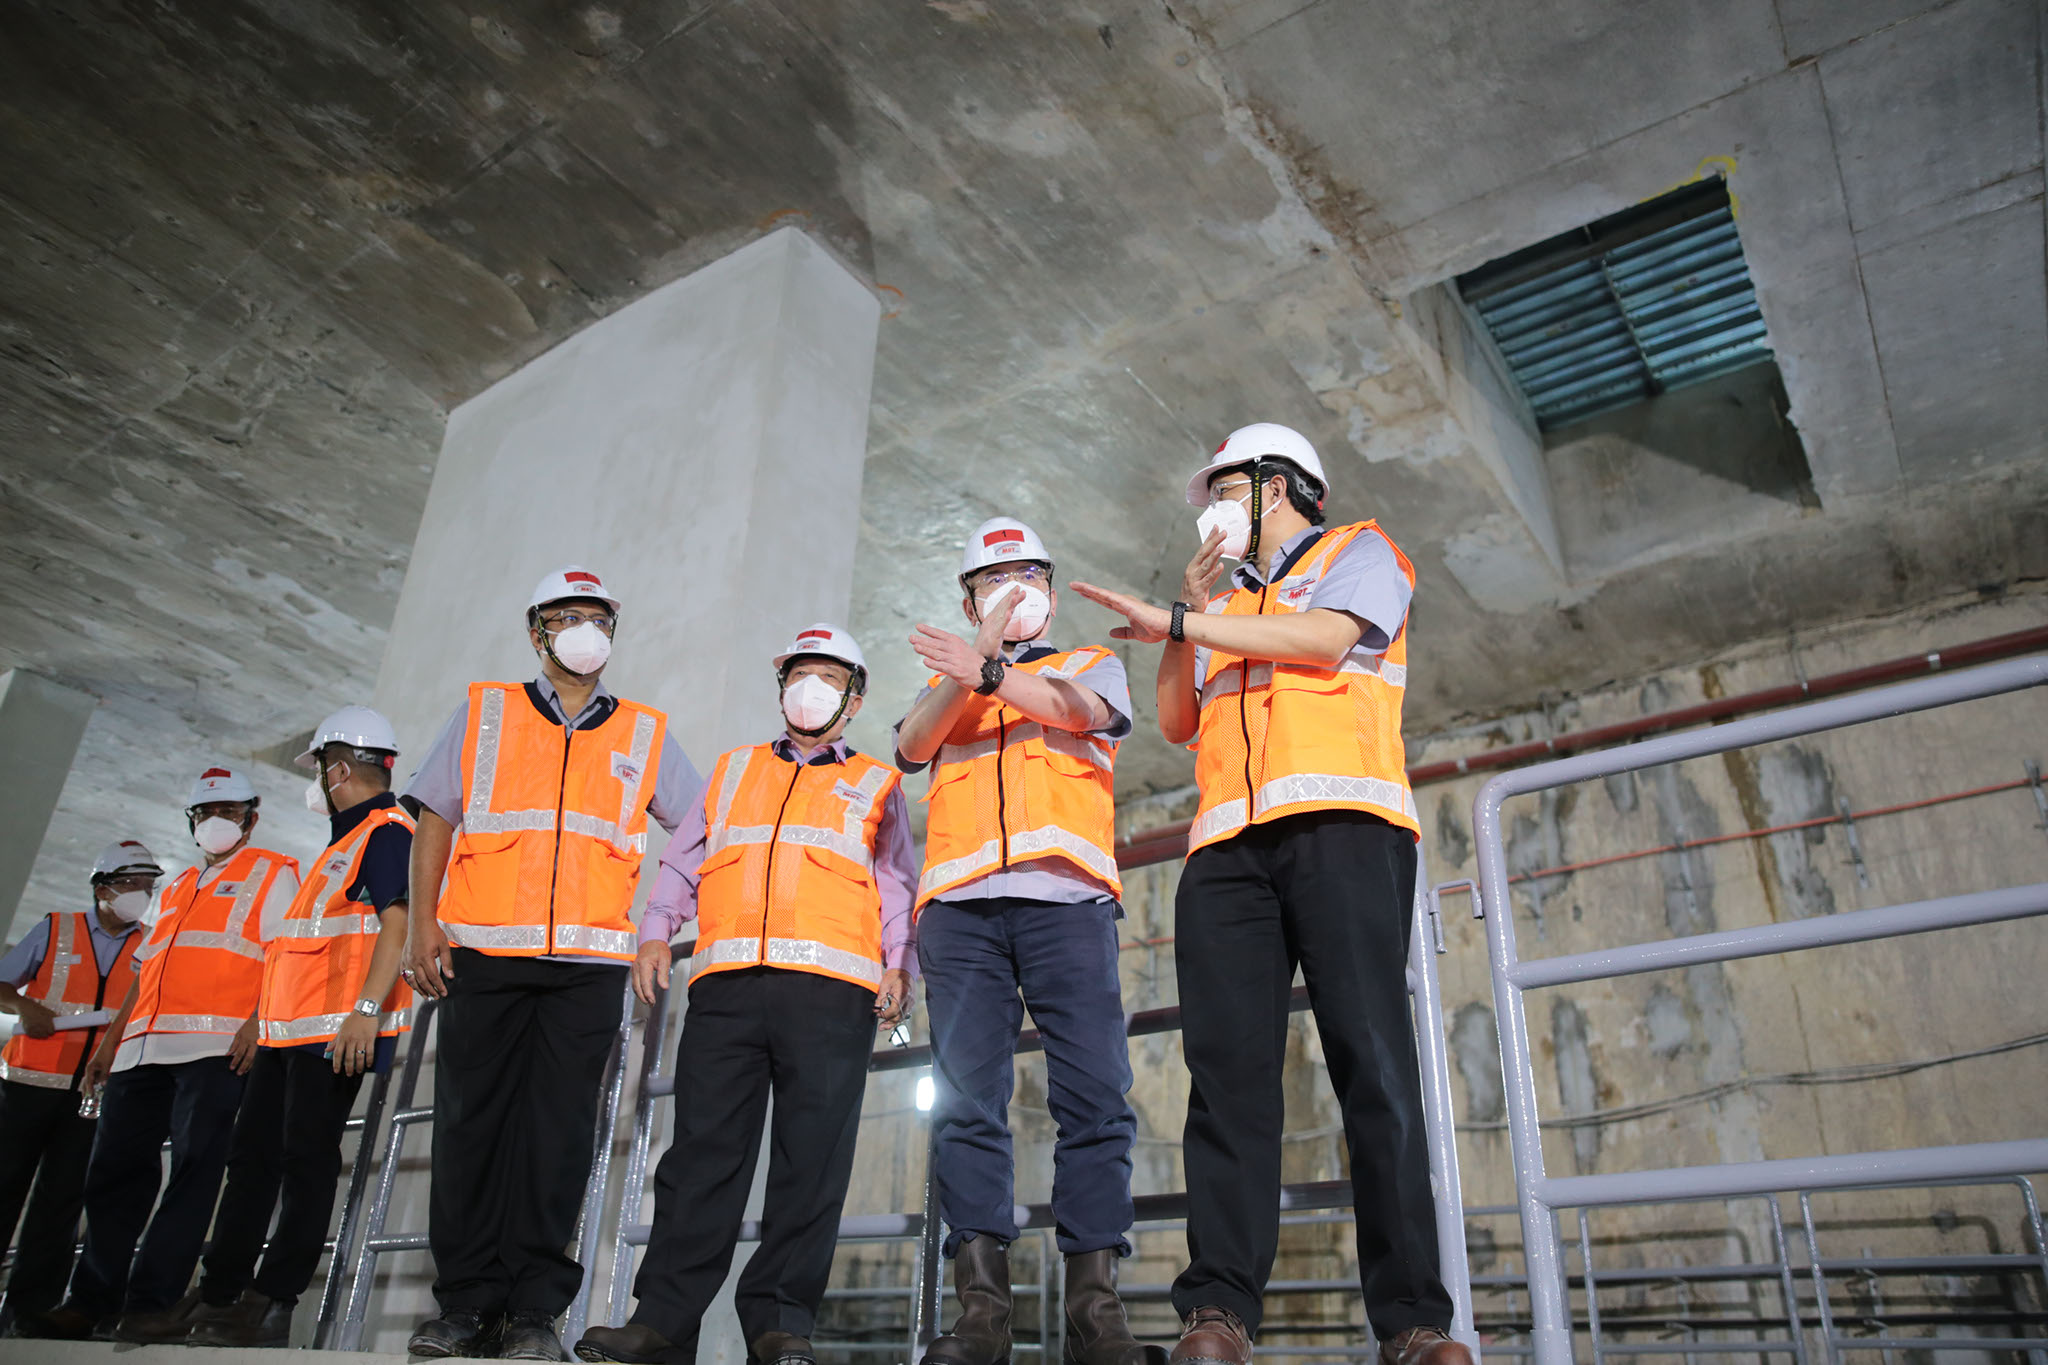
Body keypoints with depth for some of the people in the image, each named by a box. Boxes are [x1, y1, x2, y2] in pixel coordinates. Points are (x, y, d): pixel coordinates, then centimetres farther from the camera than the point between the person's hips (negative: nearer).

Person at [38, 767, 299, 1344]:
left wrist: (259, 1020, -17)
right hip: (143, 1049, 7)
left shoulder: (272, 874, 8)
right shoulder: (177, 888, 29)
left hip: (216, 1047, -7)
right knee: (115, 1167, 6)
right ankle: (91, 1301, 16)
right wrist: (110, 1039, 20)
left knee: (195, 1163, -9)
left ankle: (154, 1300, -6)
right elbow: (145, 971, 29)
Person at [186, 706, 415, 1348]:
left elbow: (398, 923, -21)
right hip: (288, 1029, 11)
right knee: (251, 1155, 11)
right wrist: (265, 1018, 28)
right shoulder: (346, 839, 24)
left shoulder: (388, 831, -9)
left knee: (306, 1160, -7)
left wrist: (366, 1008, -29)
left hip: (335, 1031, -11)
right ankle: (219, 1292, 18)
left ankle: (271, 1306, -2)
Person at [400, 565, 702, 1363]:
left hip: (588, 963, 0)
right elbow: (434, 819, 9)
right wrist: (422, 923, -1)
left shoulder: (645, 734, 15)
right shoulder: (484, 712, 13)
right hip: (482, 951, 0)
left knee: (557, 1130, -1)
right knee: (470, 1121, 1)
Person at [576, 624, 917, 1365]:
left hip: (832, 986, -2)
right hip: (726, 982, 2)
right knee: (703, 1148, -1)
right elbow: (682, 861, 22)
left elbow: (897, 888, 11)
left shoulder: (876, 785, 20)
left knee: (811, 1158, -5)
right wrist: (655, 933, 6)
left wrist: (900, 965, -4)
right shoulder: (731, 770, 27)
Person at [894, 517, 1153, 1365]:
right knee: (966, 1099, -7)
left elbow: (1082, 709, -1)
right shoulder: (953, 682, 28)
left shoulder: (1092, 664, 24)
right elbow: (912, 745, 6)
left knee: (1094, 1095, -10)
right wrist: (982, 650, -4)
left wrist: (989, 671, -18)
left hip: (1067, 896, -1)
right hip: (960, 904, 2)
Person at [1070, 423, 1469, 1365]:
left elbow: (1324, 637, -4)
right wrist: (1190, 610, 14)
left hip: (1342, 826, -4)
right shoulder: (1225, 605, 33)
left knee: (1374, 1063, -11)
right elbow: (1177, 721, 23)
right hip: (1228, 845, 5)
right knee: (1227, 1064, -9)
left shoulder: (1359, 551, 18)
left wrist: (1177, 622, -1)